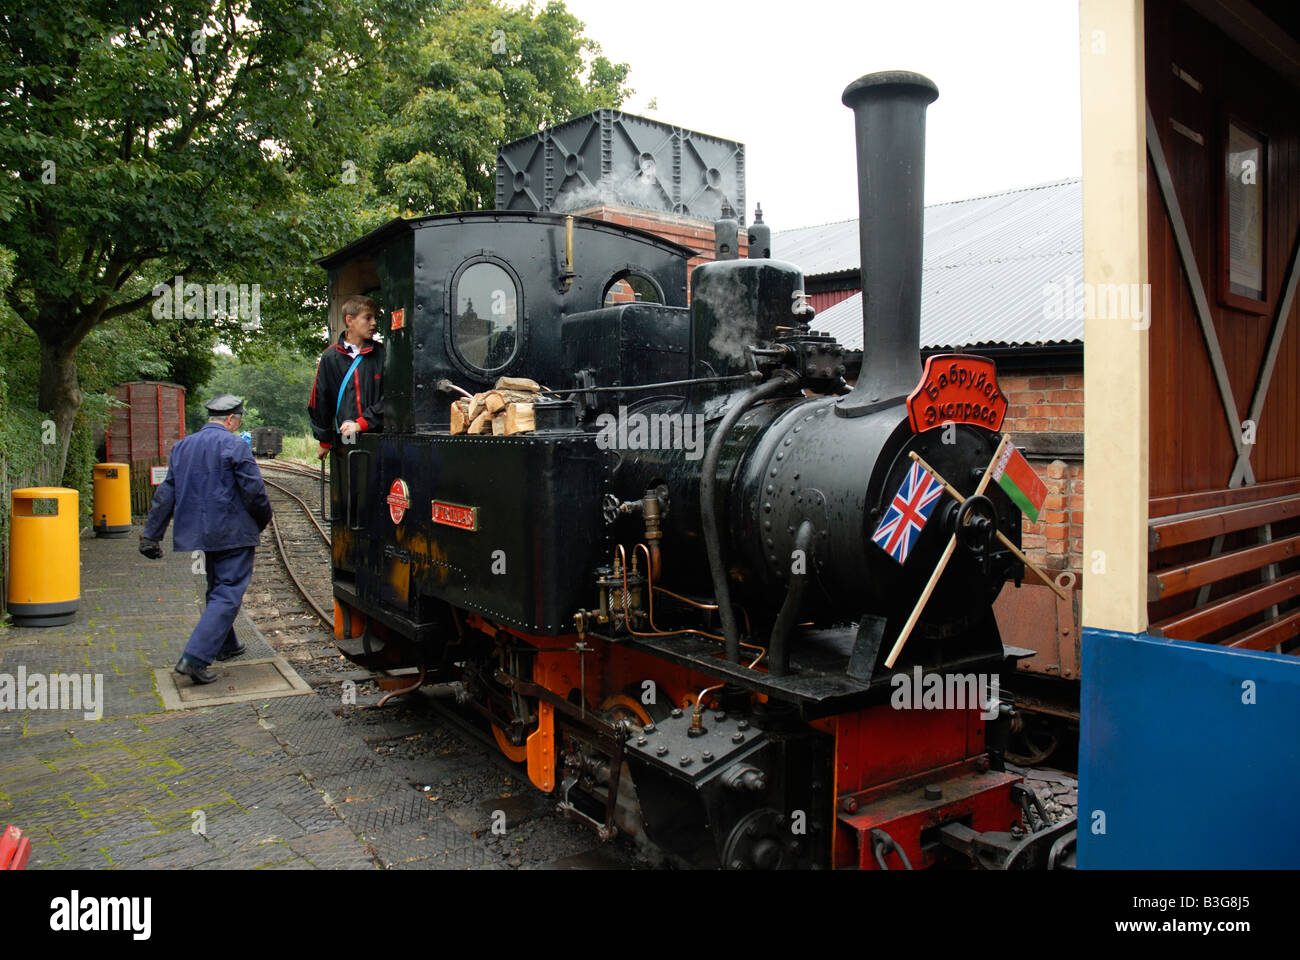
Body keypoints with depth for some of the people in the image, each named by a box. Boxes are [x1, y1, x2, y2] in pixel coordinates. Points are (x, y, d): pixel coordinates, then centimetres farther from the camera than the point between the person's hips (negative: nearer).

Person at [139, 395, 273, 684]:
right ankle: (195, 657, -15)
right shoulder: (234, 445, -11)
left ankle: (224, 645, 34)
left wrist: (151, 535, 13)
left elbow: (165, 493, 11)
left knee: (216, 589, 22)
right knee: (228, 594, -5)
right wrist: (263, 520, 5)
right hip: (231, 534, -8)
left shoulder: (182, 446, 11)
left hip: (194, 535, 8)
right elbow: (254, 491, -13)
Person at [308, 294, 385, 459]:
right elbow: (319, 400, 13)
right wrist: (325, 441, 15)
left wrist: (361, 423, -11)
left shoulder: (381, 354, 3)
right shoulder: (330, 357, 6)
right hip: (344, 439, 1)